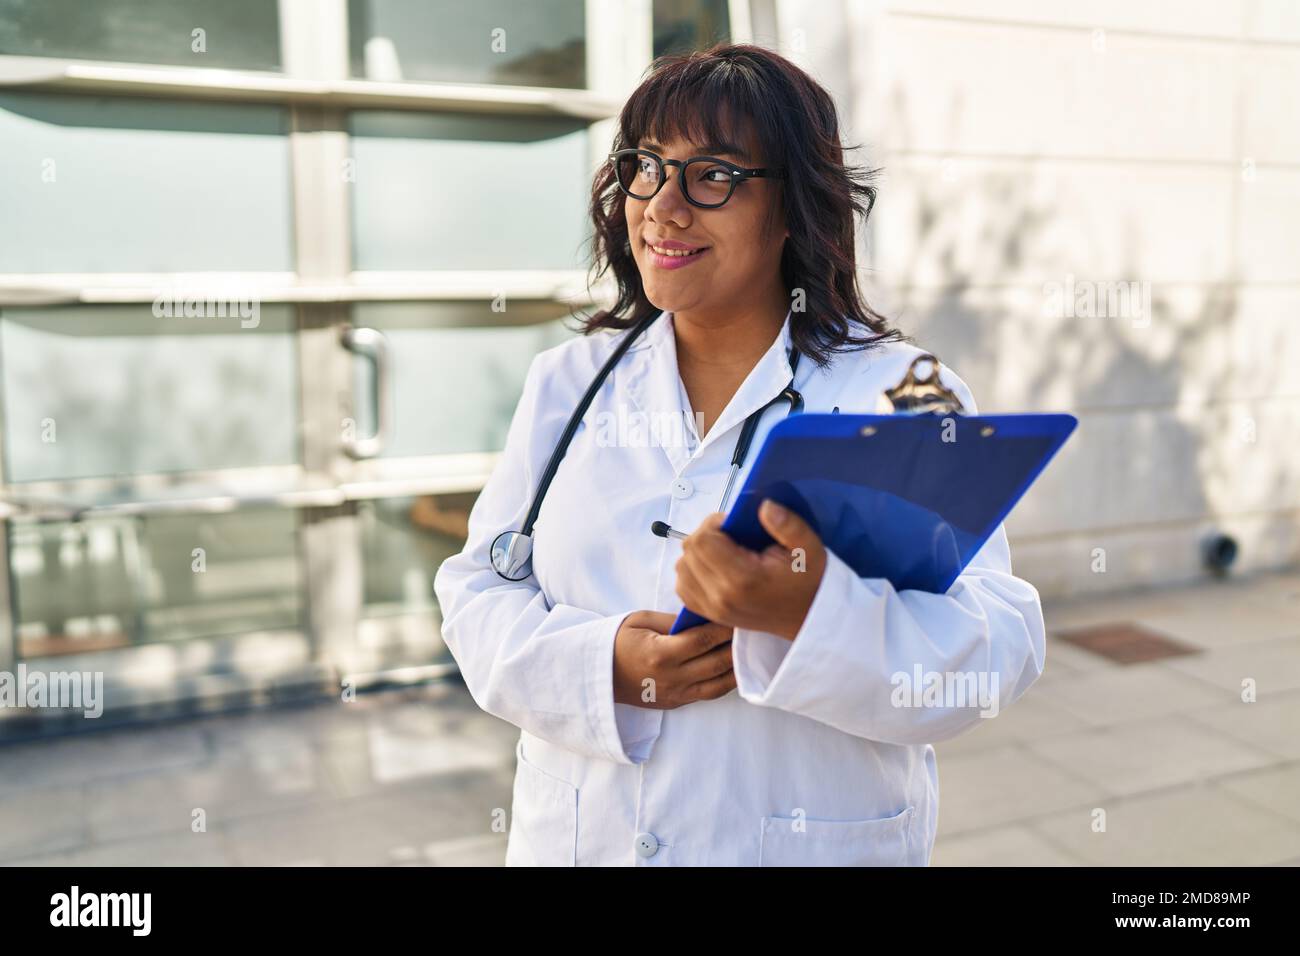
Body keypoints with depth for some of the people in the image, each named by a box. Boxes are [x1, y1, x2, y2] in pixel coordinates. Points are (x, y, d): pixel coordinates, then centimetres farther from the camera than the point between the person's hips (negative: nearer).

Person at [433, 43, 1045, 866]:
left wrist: (813, 611, -33)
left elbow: (995, 651, -16)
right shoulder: (567, 381, 2)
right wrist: (597, 665, -18)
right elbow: (478, 590, 1)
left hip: (818, 844, -2)